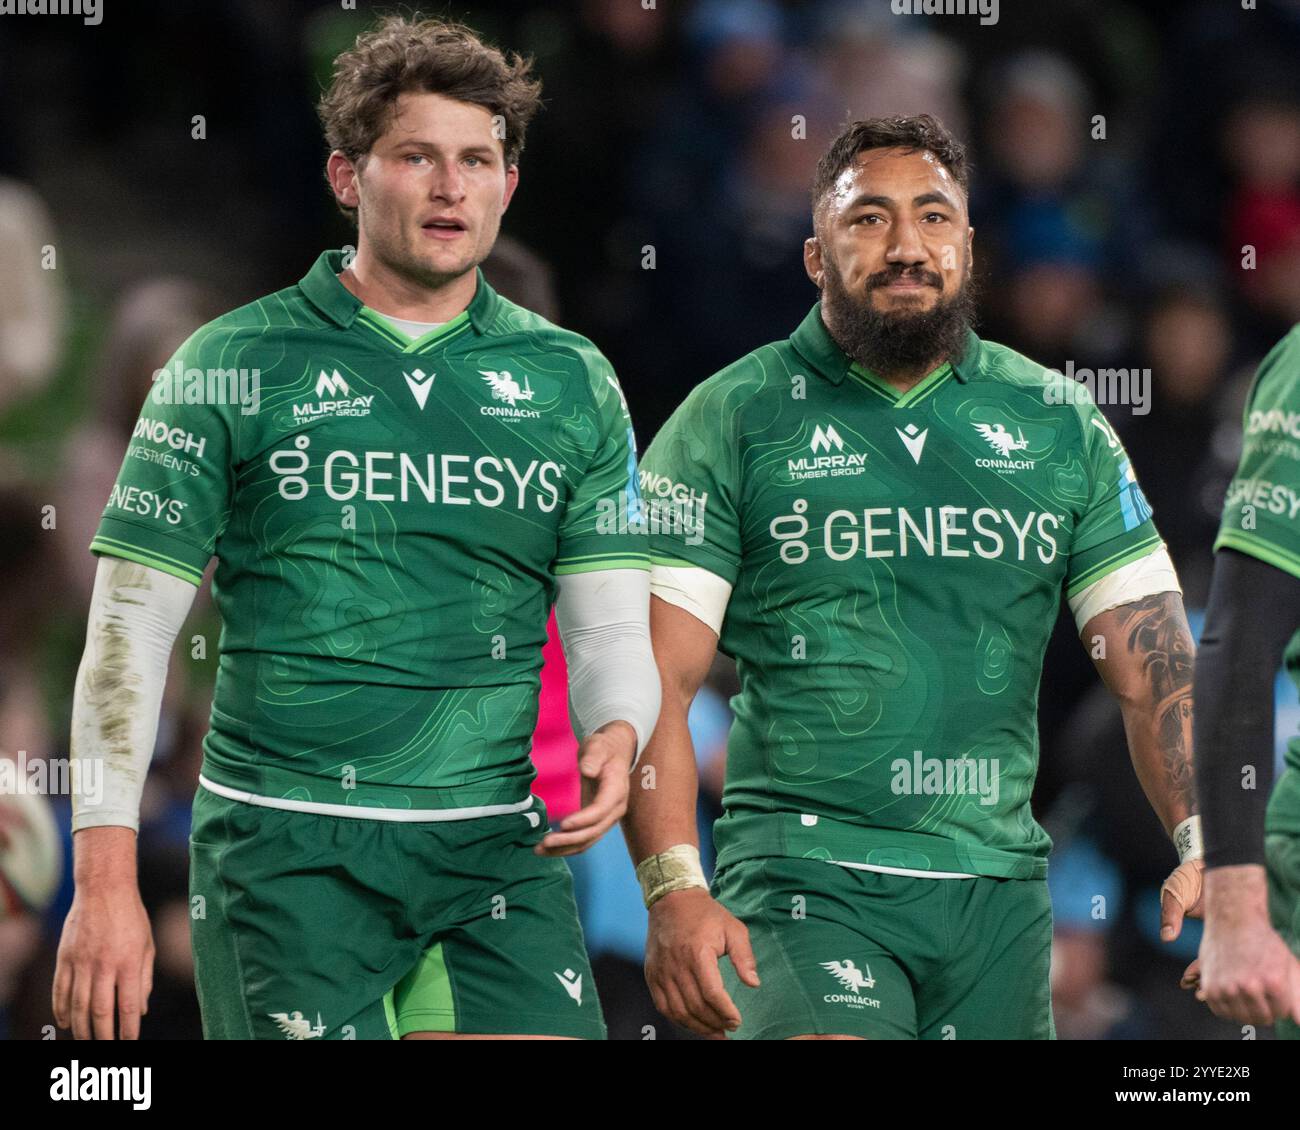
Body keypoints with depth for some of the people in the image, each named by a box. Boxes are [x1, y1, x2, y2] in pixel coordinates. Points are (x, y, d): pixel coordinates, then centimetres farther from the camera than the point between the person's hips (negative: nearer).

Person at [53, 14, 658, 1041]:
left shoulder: (571, 383, 11)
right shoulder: (235, 367, 2)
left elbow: (611, 622, 9)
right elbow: (129, 627, 1)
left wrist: (615, 738, -15)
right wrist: (106, 882, -7)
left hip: (497, 851, 3)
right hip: (287, 846, -2)